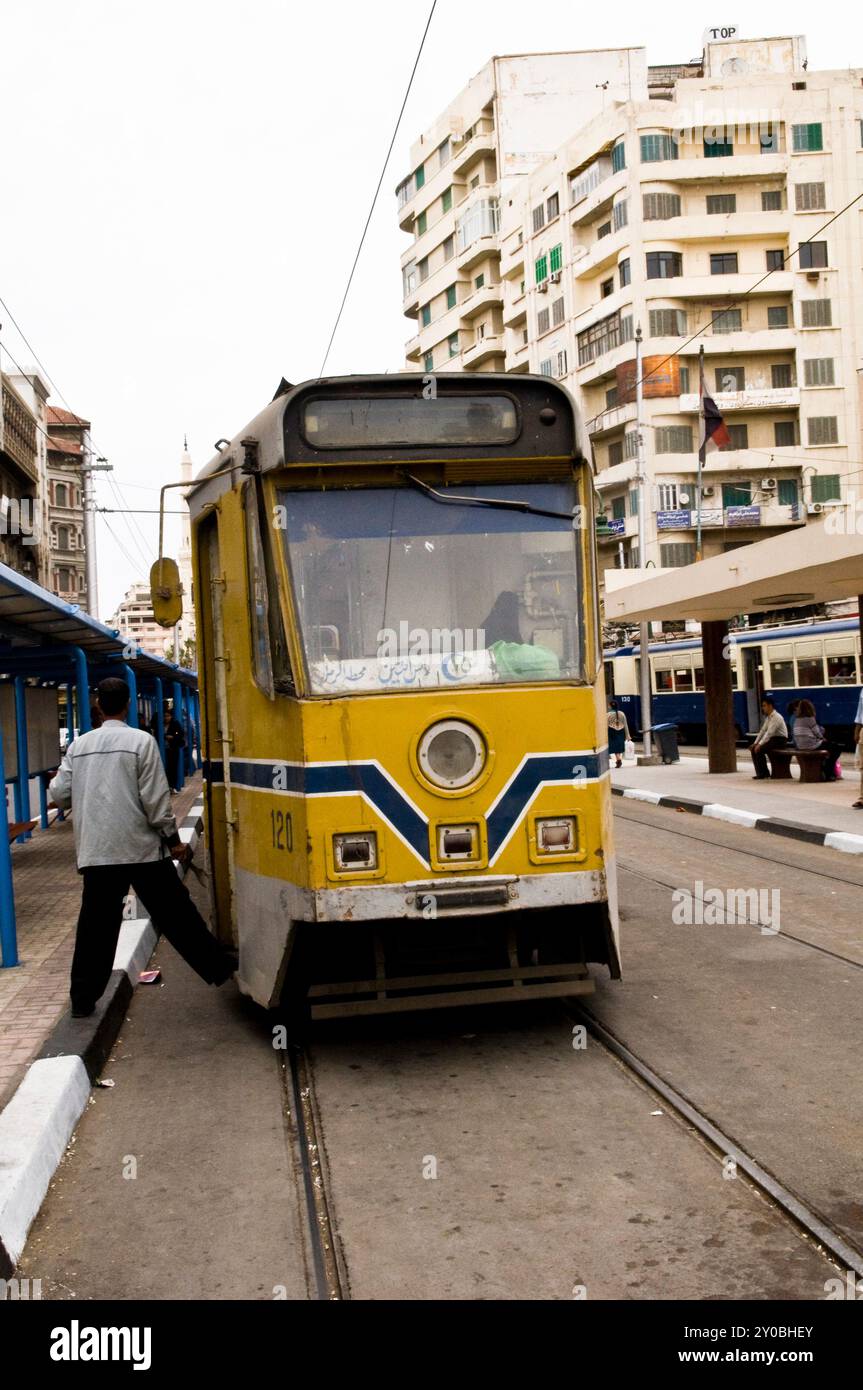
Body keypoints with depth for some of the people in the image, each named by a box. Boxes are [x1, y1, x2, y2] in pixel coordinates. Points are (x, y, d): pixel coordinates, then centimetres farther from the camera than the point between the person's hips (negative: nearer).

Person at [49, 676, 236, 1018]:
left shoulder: (78, 746, 5)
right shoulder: (140, 741, -7)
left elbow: (59, 795, 8)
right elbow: (155, 798, -9)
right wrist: (173, 840, 0)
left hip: (95, 851, 3)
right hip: (141, 848, -3)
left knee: (96, 924, 8)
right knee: (176, 915, 5)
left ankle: (83, 999, 10)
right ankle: (218, 967, 15)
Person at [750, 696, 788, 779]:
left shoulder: (776, 717, -18)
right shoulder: (768, 717, 11)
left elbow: (769, 733, -25)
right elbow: (762, 731, 12)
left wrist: (760, 744, -27)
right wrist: (755, 743, 3)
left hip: (780, 741, -9)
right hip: (773, 739, 9)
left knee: (759, 750, -23)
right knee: (754, 749, -3)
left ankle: (763, 773, -10)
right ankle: (760, 772, 1)